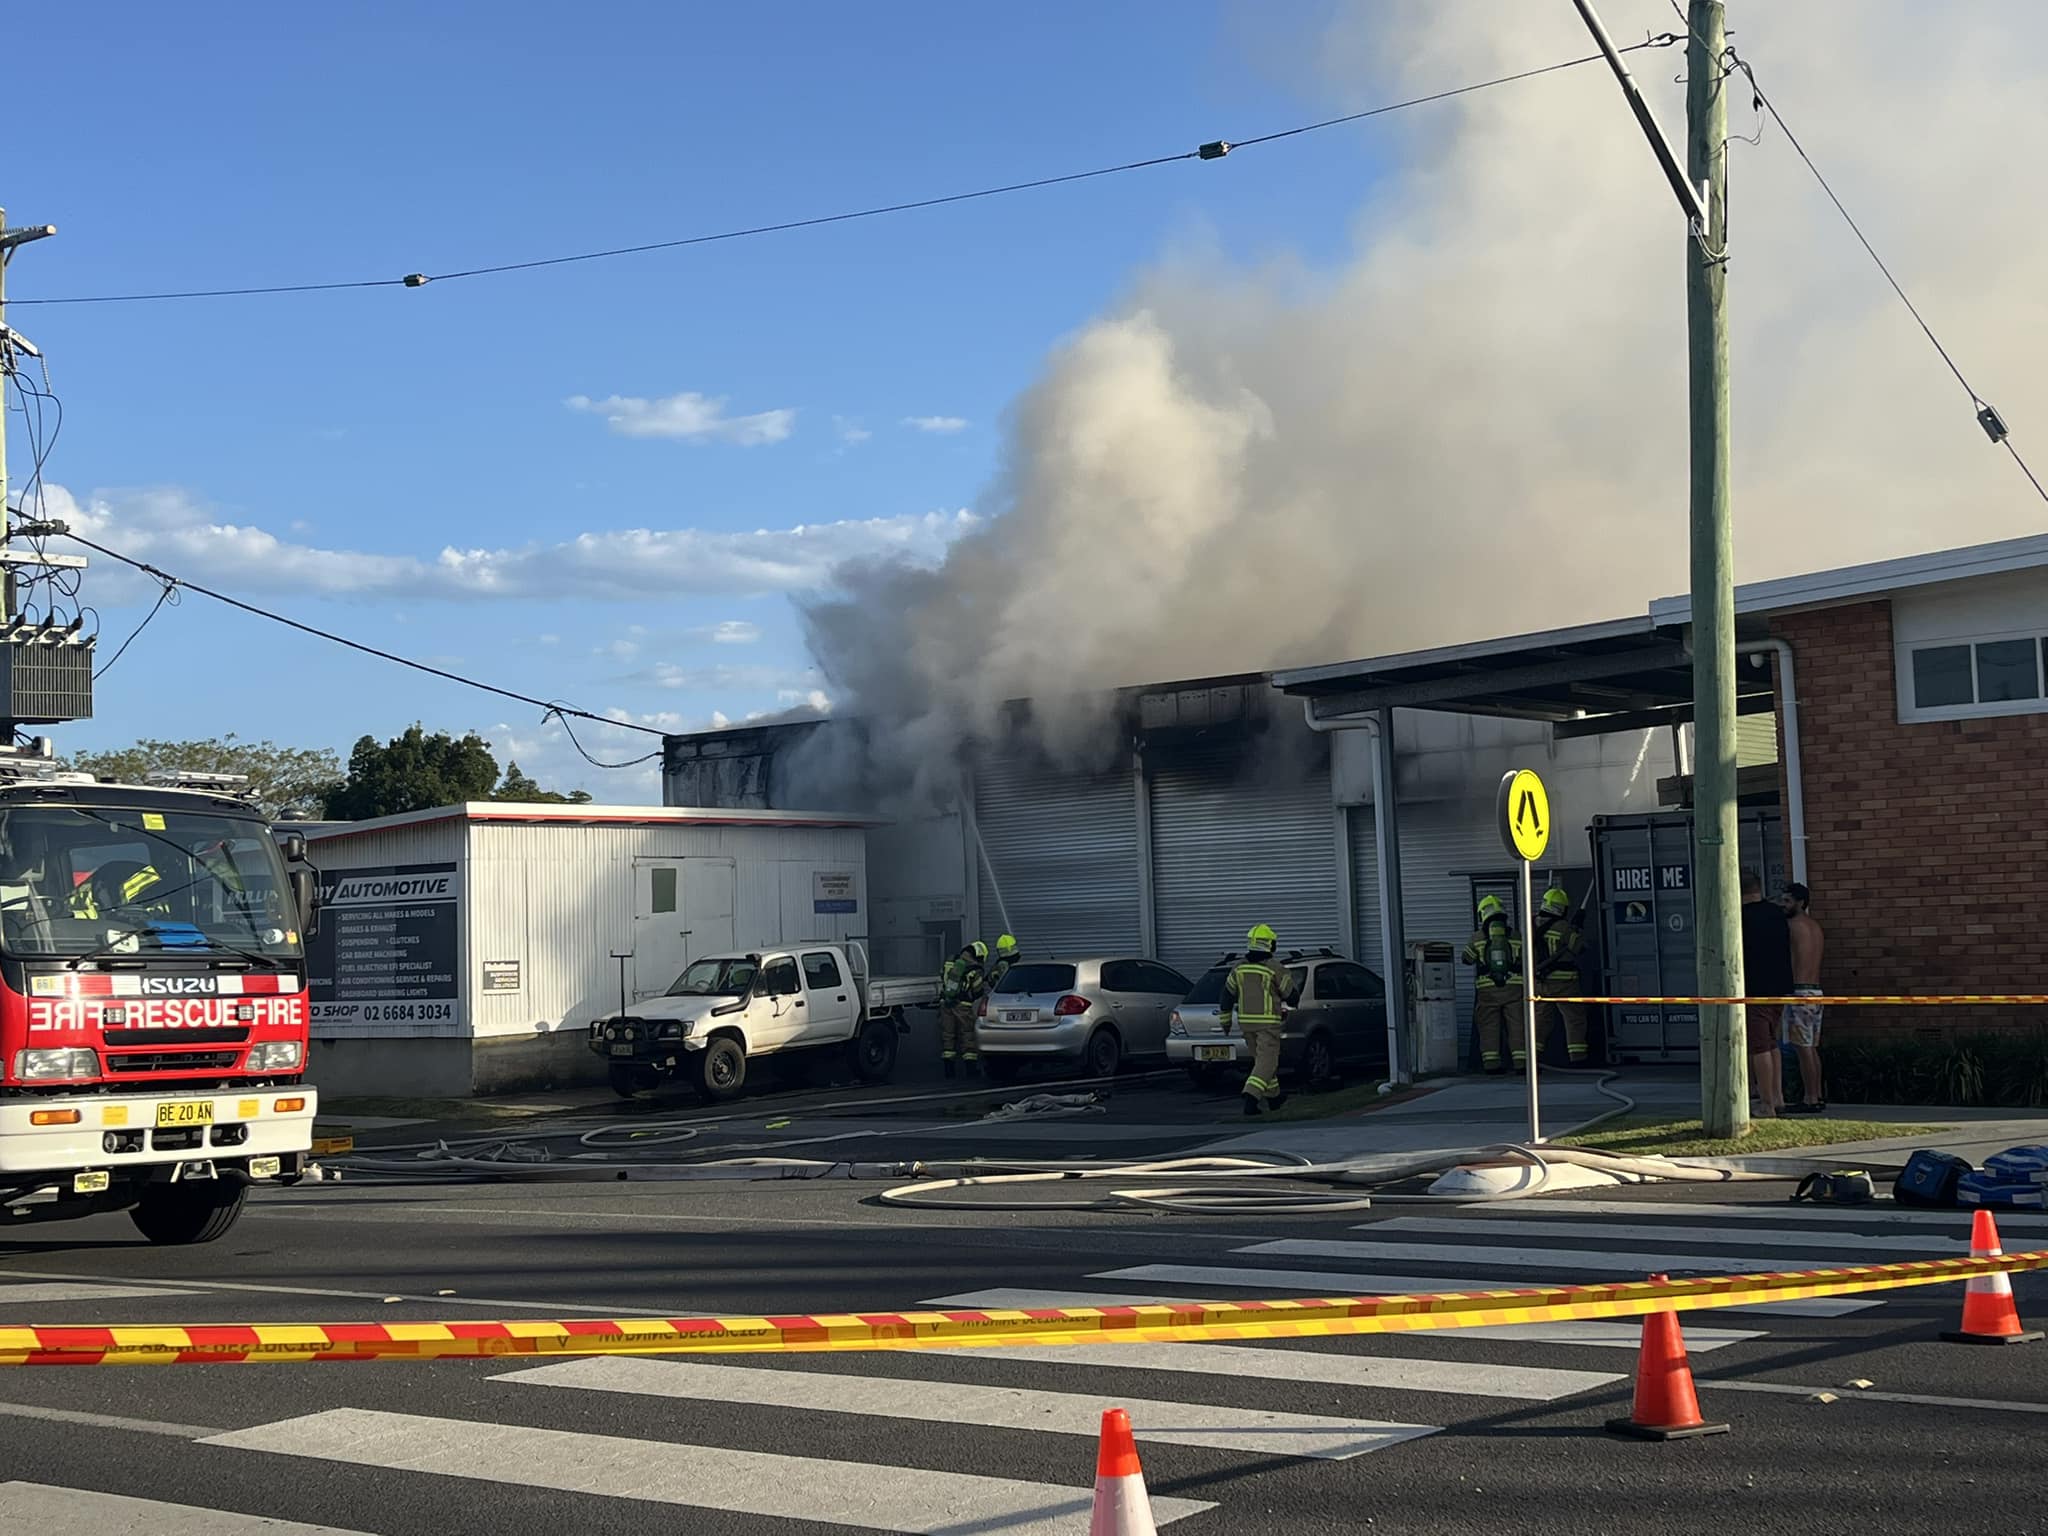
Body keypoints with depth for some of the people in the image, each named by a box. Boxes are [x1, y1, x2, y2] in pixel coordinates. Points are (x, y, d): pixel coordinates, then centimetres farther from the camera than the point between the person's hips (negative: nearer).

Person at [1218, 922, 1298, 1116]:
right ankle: (1251, 1096, -24)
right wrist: (1291, 1005, 22)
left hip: (1246, 1021, 5)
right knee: (1267, 1062, -6)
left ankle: (1273, 1097, 30)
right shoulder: (1275, 970, -11)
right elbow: (1290, 995, -1)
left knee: (1262, 1059, 19)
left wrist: (1225, 1020, 17)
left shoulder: (1238, 968, 3)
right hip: (1268, 1021, -5)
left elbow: (1226, 997, 7)